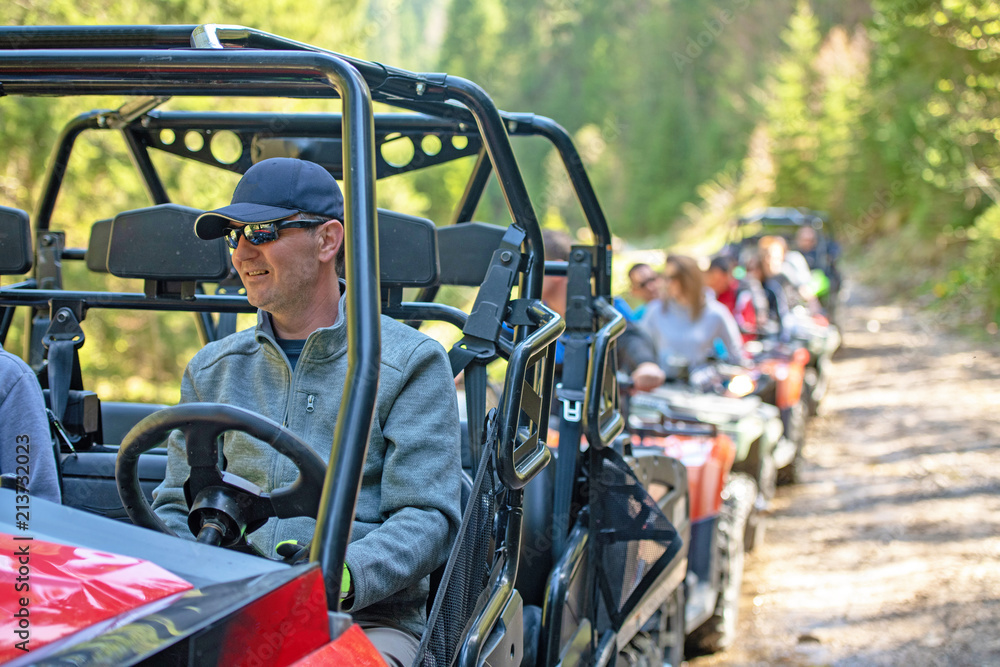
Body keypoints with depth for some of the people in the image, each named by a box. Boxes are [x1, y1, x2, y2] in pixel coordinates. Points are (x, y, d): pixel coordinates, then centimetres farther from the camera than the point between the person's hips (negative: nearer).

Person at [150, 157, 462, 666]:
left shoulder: (410, 363, 4)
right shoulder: (212, 370, 20)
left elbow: (427, 516, -4)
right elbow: (175, 506, 21)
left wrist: (343, 578, -24)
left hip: (366, 622, -3)